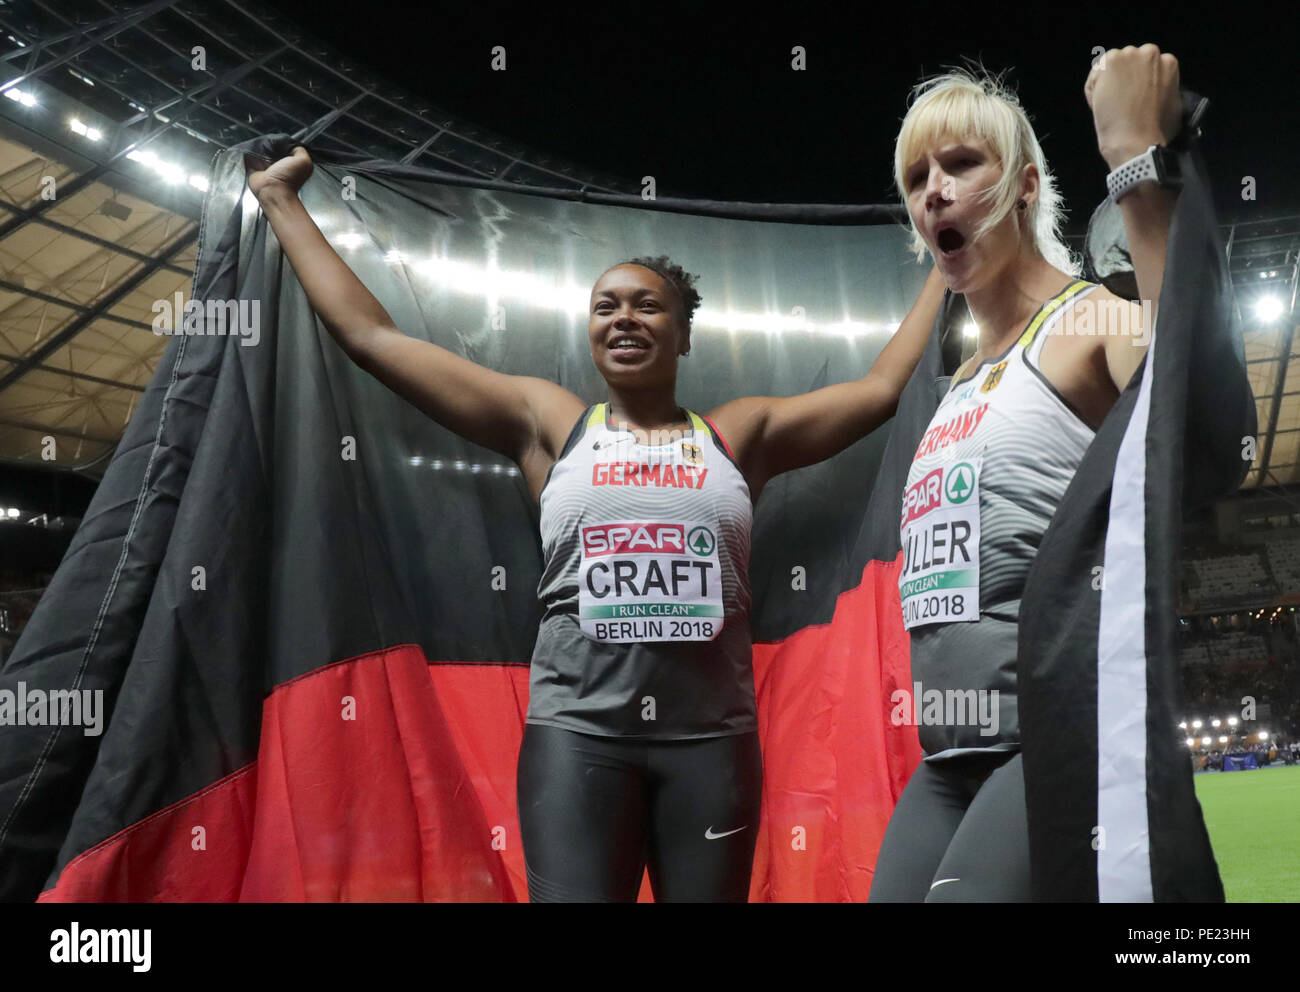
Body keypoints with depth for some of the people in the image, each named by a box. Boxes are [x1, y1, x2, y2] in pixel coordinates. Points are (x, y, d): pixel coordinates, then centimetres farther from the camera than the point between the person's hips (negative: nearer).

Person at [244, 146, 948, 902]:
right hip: (578, 728, -1)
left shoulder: (739, 434, 10)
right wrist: (282, 200, 14)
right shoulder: (549, 422, 8)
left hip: (711, 734, 1)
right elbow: (369, 335, 10)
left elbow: (886, 386, 15)